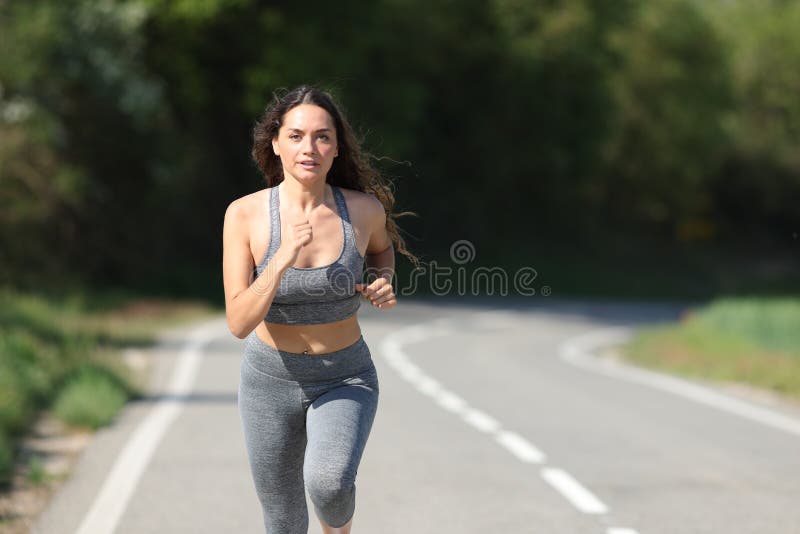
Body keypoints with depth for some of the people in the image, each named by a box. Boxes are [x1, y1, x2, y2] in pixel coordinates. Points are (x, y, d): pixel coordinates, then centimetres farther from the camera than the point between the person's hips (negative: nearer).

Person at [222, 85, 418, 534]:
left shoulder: (364, 209, -13)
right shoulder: (245, 215, -16)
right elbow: (239, 323, -20)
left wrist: (384, 280, -9)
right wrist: (282, 259, -33)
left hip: (346, 380, -1)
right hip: (271, 381, 1)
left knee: (329, 483, -30)